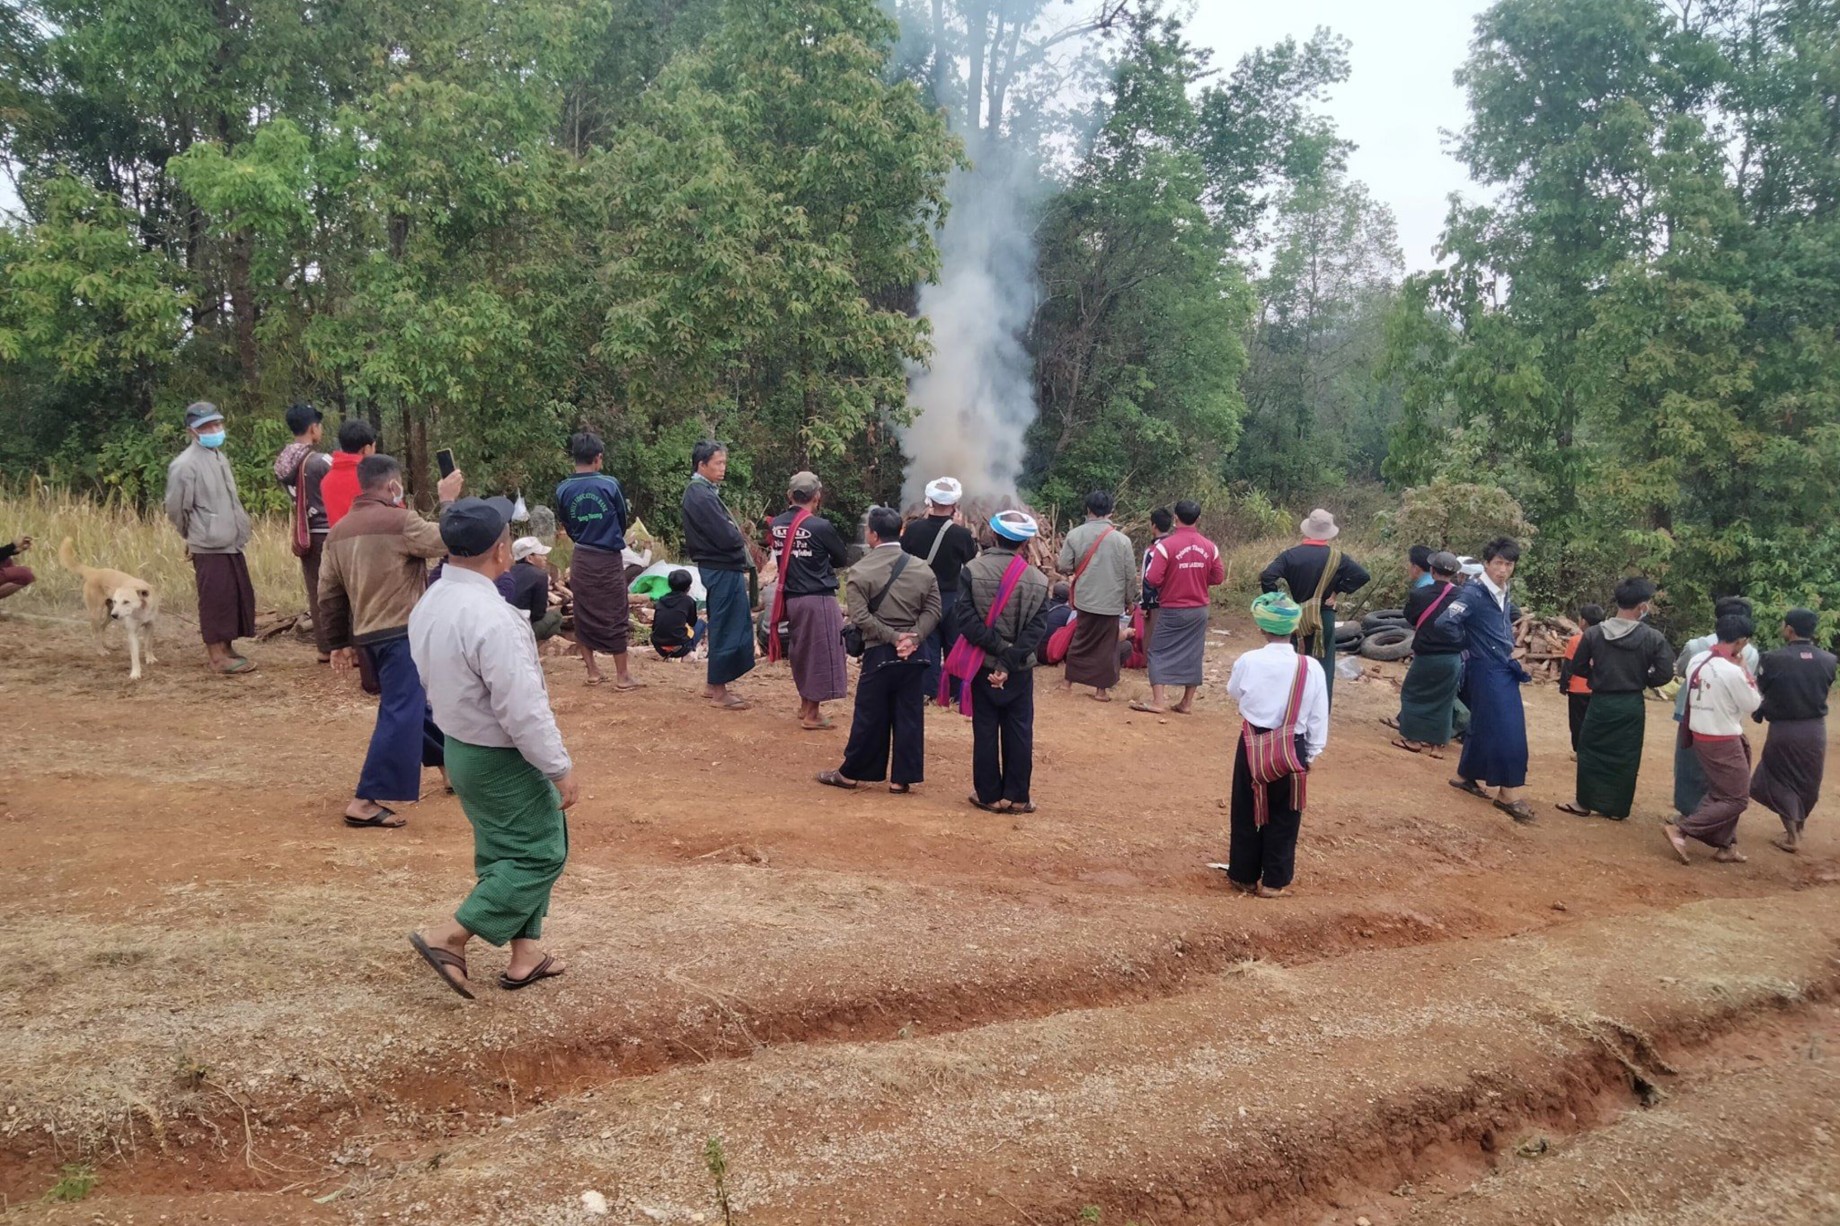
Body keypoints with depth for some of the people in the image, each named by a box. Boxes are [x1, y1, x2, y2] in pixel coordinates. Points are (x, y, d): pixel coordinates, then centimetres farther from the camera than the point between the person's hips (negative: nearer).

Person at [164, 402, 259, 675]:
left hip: (231, 544, 8)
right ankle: (218, 657, 2)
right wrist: (194, 536, 5)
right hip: (209, 547, -8)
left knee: (239, 597, 11)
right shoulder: (185, 464, -12)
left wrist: (238, 531, 12)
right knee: (216, 600, -4)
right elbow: (176, 508, -8)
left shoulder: (220, 457, 14)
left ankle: (226, 648, 23)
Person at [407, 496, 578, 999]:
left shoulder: (430, 604, -1)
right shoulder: (493, 620, -30)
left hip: (459, 746, 9)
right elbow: (522, 710, -27)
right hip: (502, 759, -9)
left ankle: (524, 955, 29)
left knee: (504, 852, 20)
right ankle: (449, 936, 2)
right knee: (541, 853, 6)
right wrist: (560, 767, -16)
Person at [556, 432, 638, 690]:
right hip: (609, 560, -3)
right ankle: (622, 675, 8)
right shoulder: (609, 485, -12)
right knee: (615, 616, 4)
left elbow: (567, 526, 7)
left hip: (581, 560, 3)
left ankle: (592, 671, 20)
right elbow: (624, 521, 2)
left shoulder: (563, 490, -4)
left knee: (584, 616, 14)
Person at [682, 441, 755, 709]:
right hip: (722, 569, -10)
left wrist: (734, 534, -4)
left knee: (726, 626, 17)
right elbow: (727, 537, -22)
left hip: (722, 568, 10)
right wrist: (741, 537, -3)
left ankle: (715, 685, 26)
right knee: (727, 627, -3)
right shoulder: (701, 496, -19)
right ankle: (719, 691, 5)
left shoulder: (704, 491, 14)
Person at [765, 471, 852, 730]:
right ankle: (812, 715, 8)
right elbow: (843, 559, -2)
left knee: (802, 651, 20)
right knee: (819, 653, 4)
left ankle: (806, 703, 34)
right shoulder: (820, 526, -15)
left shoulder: (776, 525, 1)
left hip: (791, 597, 6)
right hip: (818, 599, -6)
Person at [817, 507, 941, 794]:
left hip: (879, 653, -3)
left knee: (870, 716, 5)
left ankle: (851, 773, 17)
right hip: (913, 654, 3)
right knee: (909, 716, 7)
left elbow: (860, 617, -14)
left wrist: (893, 637, -11)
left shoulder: (860, 571, -7)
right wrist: (912, 638, -9)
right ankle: (902, 778, 11)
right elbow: (932, 611, -1)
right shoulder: (923, 569, 5)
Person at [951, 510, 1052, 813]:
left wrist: (997, 648, -15)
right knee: (1019, 732, 9)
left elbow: (967, 618, -16)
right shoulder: (1038, 580, -4)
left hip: (983, 664, -1)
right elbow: (1037, 629, -10)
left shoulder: (972, 571, -8)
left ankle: (989, 795, 13)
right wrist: (1010, 660, -15)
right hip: (1021, 669, 1)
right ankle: (1016, 797, 13)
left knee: (985, 731, 8)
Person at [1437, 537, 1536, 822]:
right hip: (1487, 671, -8)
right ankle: (1509, 794, -3)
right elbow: (1445, 622, -27)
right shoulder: (1474, 593, -17)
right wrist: (1471, 644, -13)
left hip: (1505, 670, 8)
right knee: (1505, 731, -8)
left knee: (1484, 726, 15)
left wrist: (1507, 644, 15)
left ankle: (1466, 777, 30)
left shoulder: (1503, 594, 8)